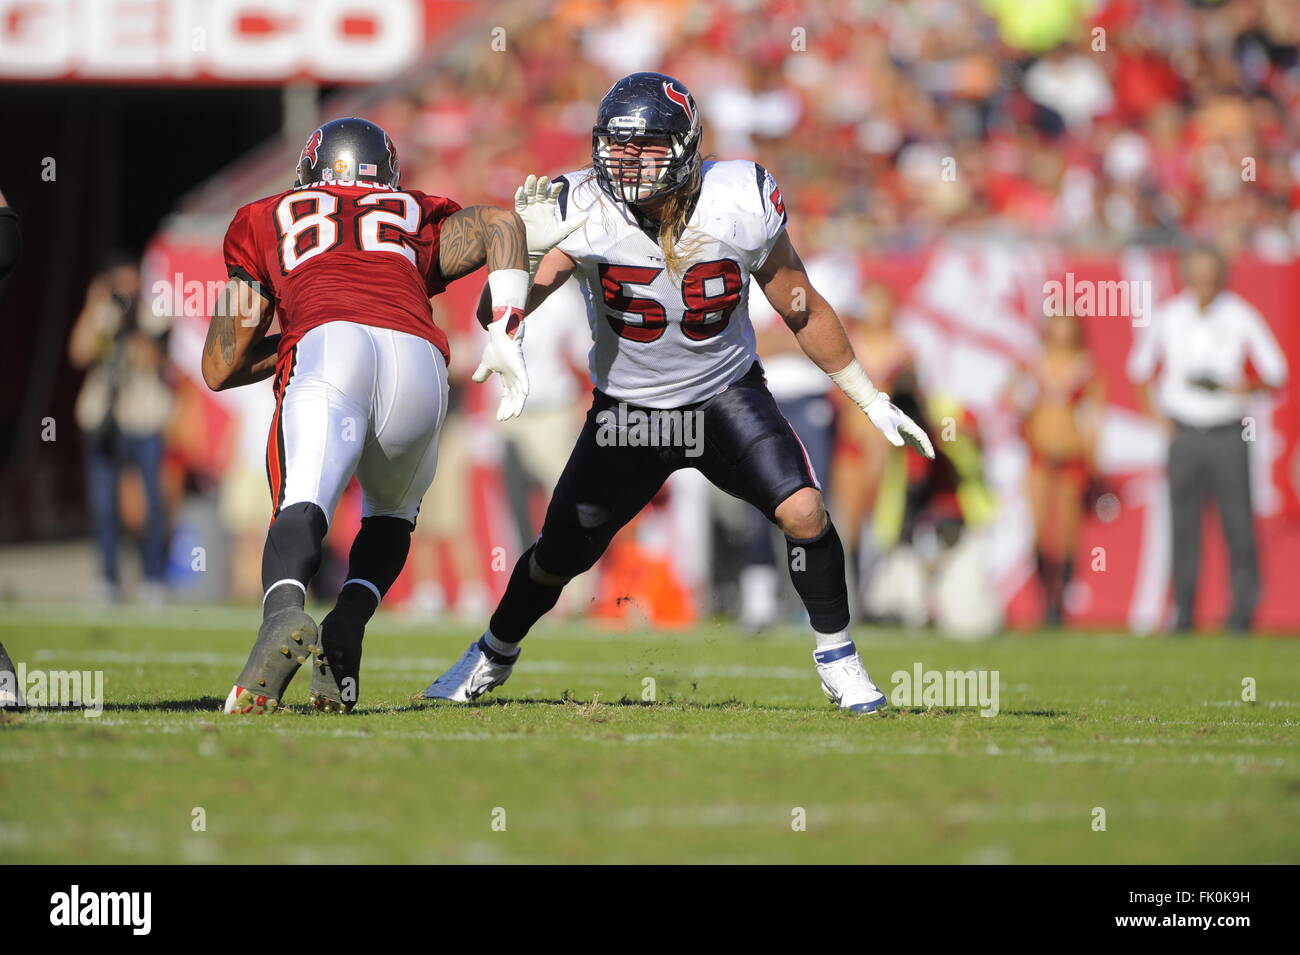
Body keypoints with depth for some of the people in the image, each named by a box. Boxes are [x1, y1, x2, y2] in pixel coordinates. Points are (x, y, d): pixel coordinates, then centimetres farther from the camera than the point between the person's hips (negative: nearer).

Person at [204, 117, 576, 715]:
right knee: (391, 514, 26)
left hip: (326, 348, -2)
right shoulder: (417, 219, 37)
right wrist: (505, 333, 12)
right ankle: (346, 628, -1)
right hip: (417, 361, 2)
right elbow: (500, 223, 16)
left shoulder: (266, 222, 33)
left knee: (302, 503, -18)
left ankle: (282, 613, -51)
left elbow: (221, 369, 32)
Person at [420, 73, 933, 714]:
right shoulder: (585, 213, -23)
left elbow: (802, 312, -4)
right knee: (560, 555, 3)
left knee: (802, 512, -20)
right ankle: (494, 655, 34)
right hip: (627, 408, 0)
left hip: (726, 395, 0)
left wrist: (872, 403, 2)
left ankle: (836, 657, 4)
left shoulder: (741, 206, -20)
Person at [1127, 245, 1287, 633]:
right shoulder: (1168, 317, 4)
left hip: (1228, 436, -2)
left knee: (1238, 524, -7)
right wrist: (1156, 407, 6)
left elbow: (1276, 374, 2)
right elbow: (1140, 366, 20)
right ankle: (1183, 611, 7)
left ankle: (1242, 611, -2)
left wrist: (1248, 386, -19)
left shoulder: (1241, 317, -2)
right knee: (1183, 525, 1)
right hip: (1184, 435, 2)